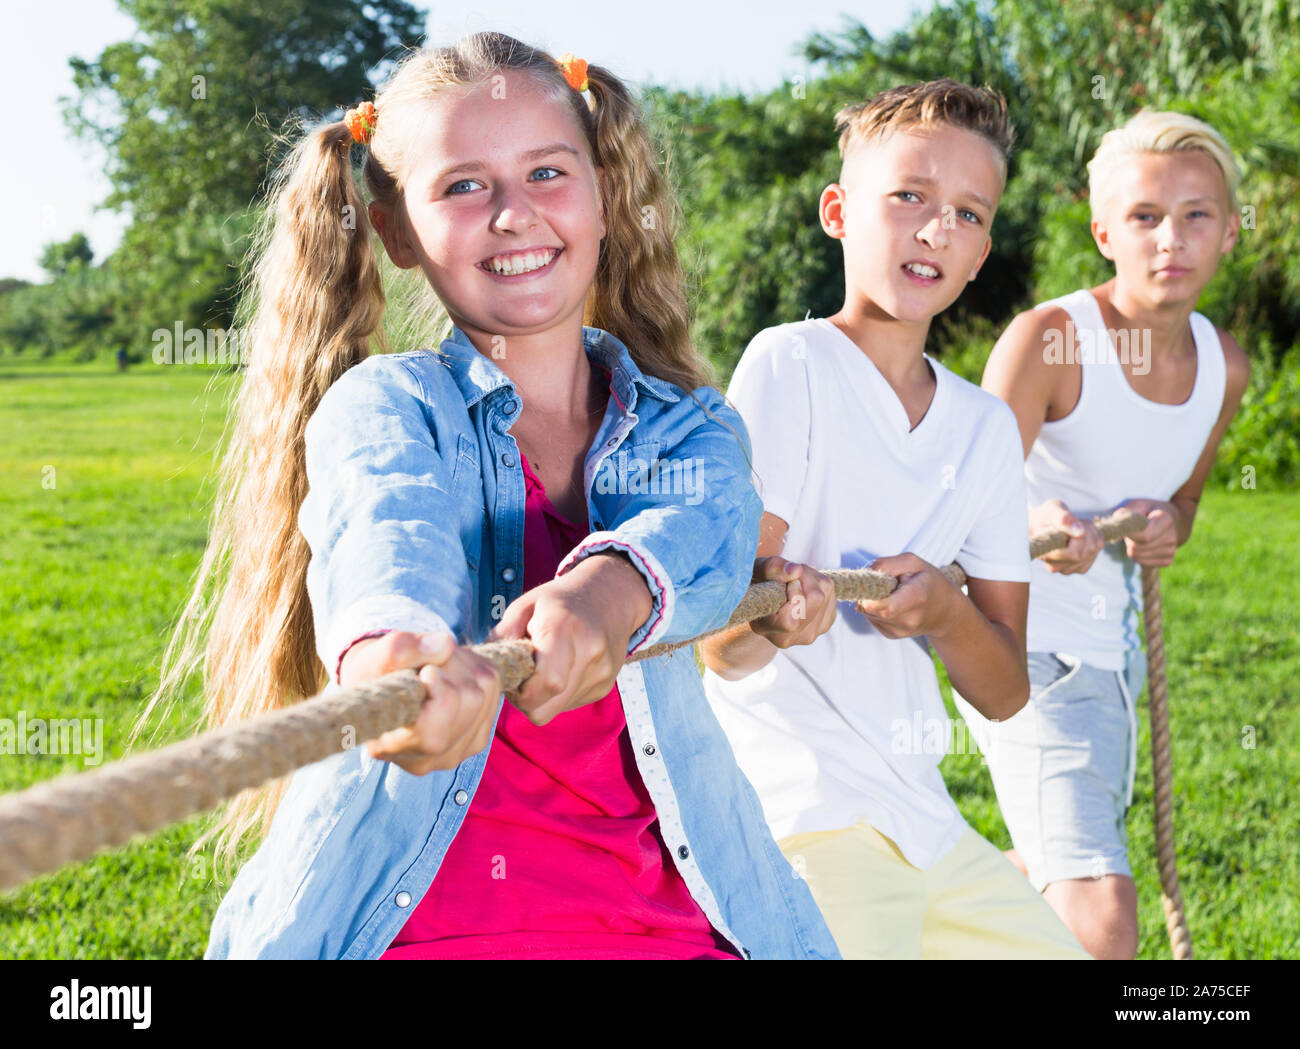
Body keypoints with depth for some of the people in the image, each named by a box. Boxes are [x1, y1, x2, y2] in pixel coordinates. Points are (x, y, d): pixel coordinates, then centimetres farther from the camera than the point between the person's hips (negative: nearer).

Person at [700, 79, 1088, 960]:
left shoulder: (987, 426, 10)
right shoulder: (792, 364, -9)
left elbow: (1006, 691, 7)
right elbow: (720, 649, -14)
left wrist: (942, 610, -14)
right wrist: (769, 614, -37)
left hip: (922, 816, 7)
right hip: (804, 820, -7)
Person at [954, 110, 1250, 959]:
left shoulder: (1225, 367, 2)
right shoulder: (1050, 338, -18)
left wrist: (1169, 528, -5)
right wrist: (1037, 527, -43)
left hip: (1113, 652, 8)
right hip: (1027, 651, -7)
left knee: (1045, 891, 24)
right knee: (1100, 916, -19)